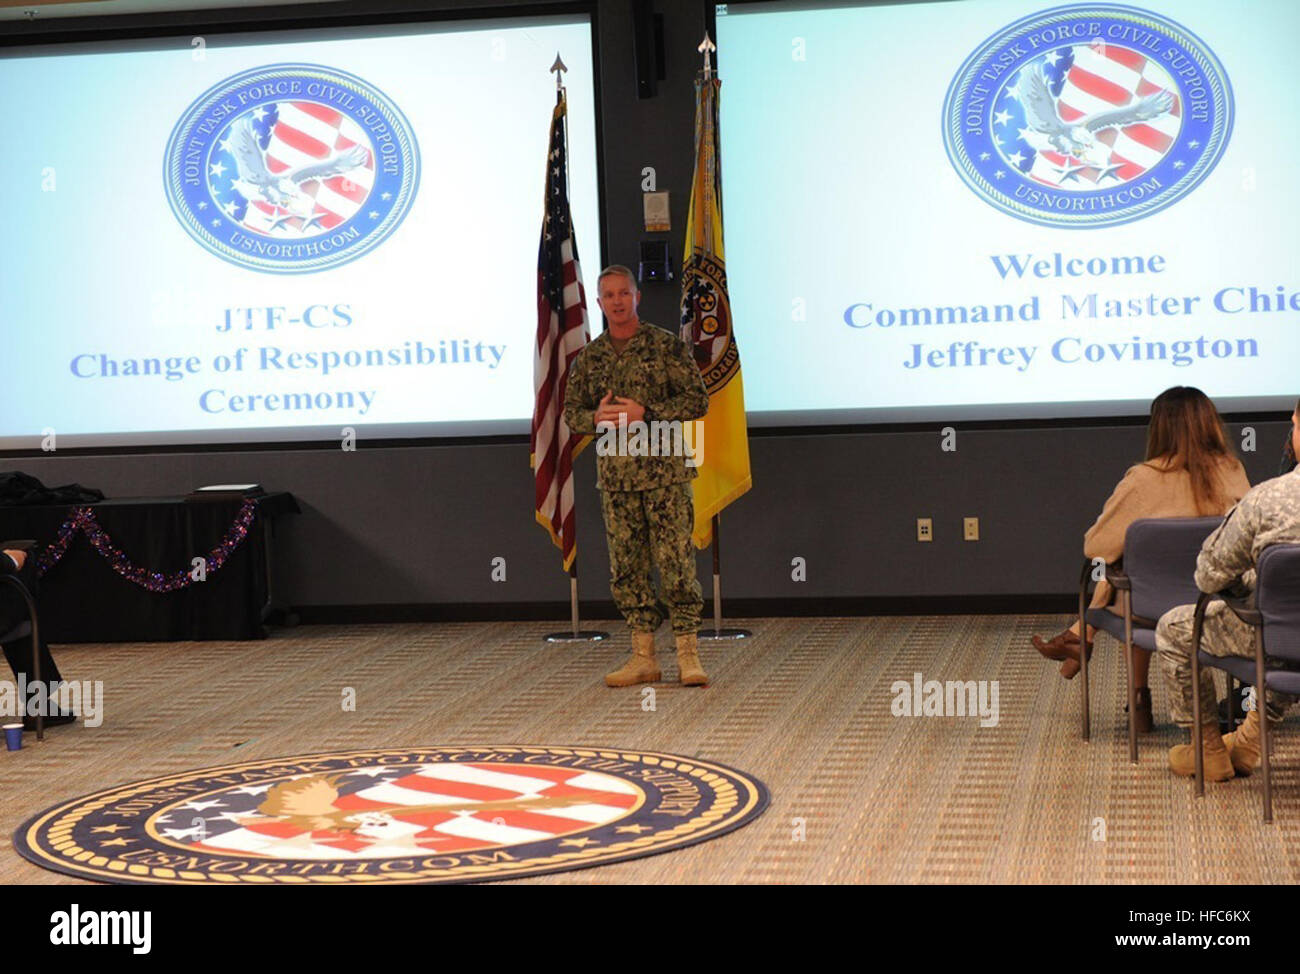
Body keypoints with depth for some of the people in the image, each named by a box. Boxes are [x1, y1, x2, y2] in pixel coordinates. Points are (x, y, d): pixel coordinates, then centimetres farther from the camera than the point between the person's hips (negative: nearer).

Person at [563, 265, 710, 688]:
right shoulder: (588, 357, 10)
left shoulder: (667, 346, -1)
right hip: (615, 475, 4)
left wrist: (646, 412, -15)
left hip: (665, 472, -4)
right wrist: (598, 418, -9)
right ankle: (644, 656, 11)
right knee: (627, 568, 5)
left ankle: (688, 653, -1)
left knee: (676, 562, -6)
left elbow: (697, 400, -5)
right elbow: (571, 411, 14)